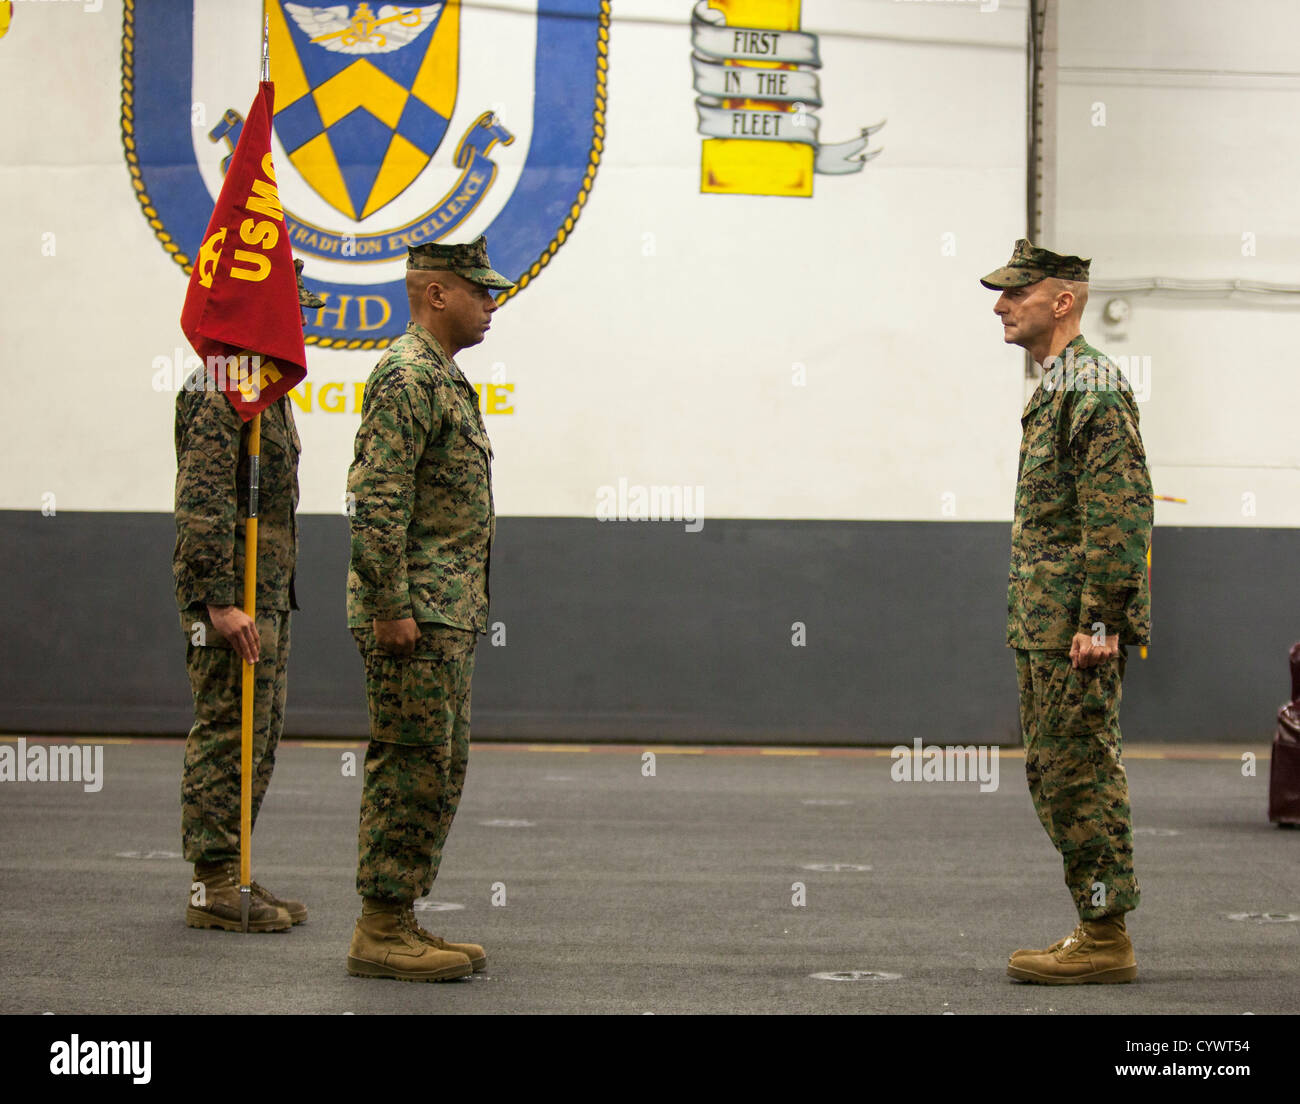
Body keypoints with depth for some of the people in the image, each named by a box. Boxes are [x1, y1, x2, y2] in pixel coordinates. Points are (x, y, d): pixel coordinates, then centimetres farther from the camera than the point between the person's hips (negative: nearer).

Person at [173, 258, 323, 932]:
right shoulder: (220, 391, -14)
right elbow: (201, 506, -21)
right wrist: (220, 603, -25)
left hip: (267, 594, 10)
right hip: (233, 594, -10)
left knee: (258, 734, 12)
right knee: (227, 735, -7)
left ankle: (232, 875, 19)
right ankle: (214, 887, -3)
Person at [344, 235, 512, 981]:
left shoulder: (444, 379, 19)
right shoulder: (407, 377, -13)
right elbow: (376, 501, -21)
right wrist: (390, 608, -23)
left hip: (448, 616, 10)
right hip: (418, 617, -10)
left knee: (439, 772, 12)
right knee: (412, 770, -8)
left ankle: (401, 922, 18)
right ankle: (381, 934, -4)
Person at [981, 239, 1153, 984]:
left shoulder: (1095, 391, -14)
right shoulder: (1056, 388, 18)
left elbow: (1120, 516, -21)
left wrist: (1099, 620, -23)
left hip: (1077, 628, -11)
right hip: (1046, 627, 11)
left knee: (1081, 775, -7)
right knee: (1056, 774, 13)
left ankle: (1106, 940, -2)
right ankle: (1096, 930, 19)